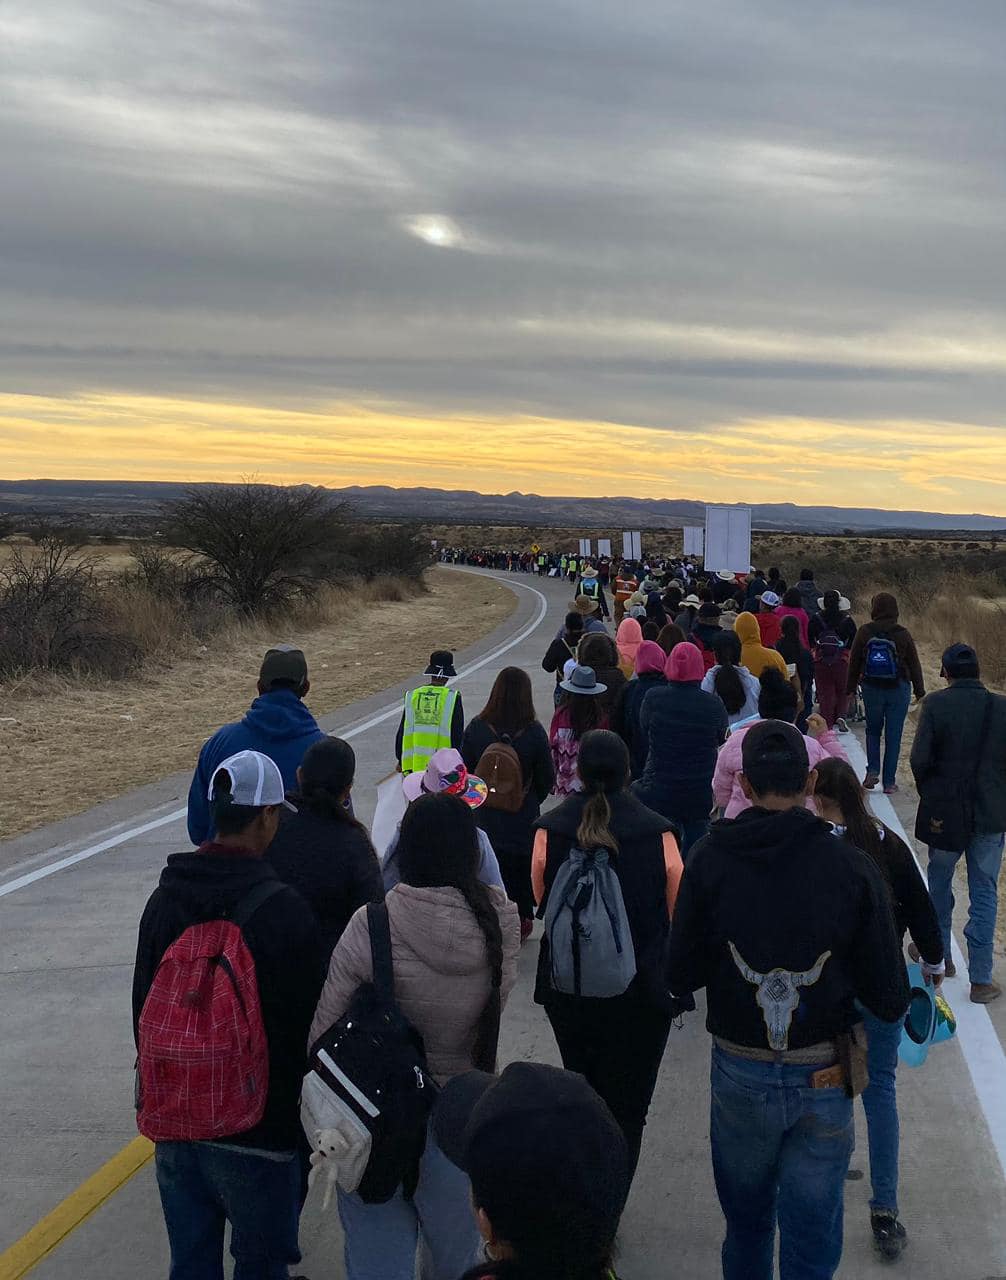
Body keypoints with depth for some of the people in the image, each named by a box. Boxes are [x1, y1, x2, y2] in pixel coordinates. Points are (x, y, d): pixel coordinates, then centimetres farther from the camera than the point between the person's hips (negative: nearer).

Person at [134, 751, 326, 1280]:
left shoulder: (165, 898, 0)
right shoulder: (283, 910, -19)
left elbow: (143, 1008, 9)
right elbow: (306, 1024, -14)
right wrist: (303, 1109, 2)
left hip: (175, 1122, 6)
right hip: (257, 1131, -5)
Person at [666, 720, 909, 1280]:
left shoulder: (711, 861, -11)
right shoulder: (853, 867, -13)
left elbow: (681, 977, -5)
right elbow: (891, 1001, -10)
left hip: (739, 1072, 1)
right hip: (824, 1078, -1)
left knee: (746, 1224, 23)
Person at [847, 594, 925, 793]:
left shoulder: (864, 632, -5)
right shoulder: (903, 634, -6)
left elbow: (854, 662, 1)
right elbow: (914, 665, 0)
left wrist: (851, 688, 12)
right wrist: (920, 692, 9)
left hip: (871, 689, 1)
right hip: (898, 689, -1)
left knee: (873, 730, 18)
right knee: (893, 735, 5)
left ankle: (872, 771, 2)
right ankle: (889, 782, 7)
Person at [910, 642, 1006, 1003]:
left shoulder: (936, 704, -10)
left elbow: (920, 759, -13)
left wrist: (929, 796, 3)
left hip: (944, 811, -1)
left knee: (939, 882, 20)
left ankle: (939, 957, 32)